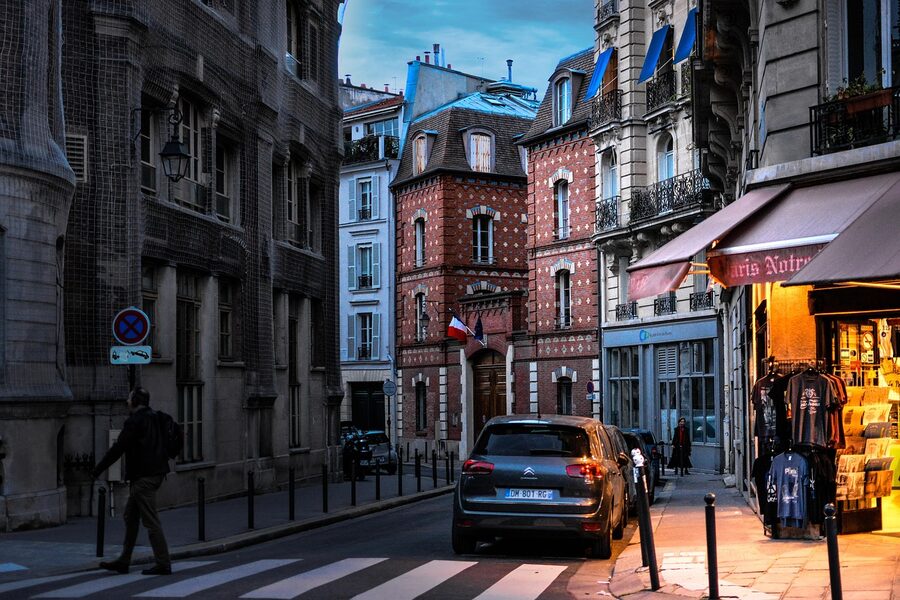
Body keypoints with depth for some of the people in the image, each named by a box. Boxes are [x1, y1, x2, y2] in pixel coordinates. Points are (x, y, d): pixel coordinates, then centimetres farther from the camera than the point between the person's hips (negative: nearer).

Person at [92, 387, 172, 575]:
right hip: (155, 473, 10)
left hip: (143, 476, -10)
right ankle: (123, 561, 21)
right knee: (130, 517, 16)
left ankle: (163, 564, -4)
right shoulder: (153, 418, 13)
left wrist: (99, 468, -4)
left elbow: (118, 448, -13)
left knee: (151, 521, -6)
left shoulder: (134, 421, -14)